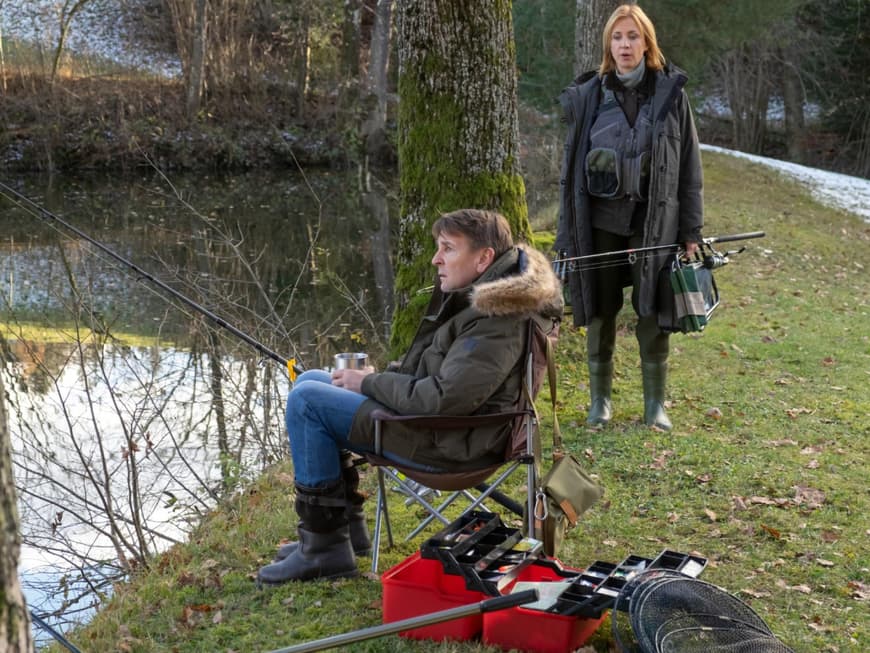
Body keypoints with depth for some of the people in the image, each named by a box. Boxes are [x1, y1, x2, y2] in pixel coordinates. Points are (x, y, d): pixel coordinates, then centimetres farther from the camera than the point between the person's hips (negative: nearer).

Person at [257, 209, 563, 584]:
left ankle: (325, 548, -8)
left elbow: (442, 399, -29)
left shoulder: (497, 323, -24)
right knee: (310, 383, 14)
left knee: (306, 401, -14)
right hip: (431, 412, 11)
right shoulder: (476, 296, 9)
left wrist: (370, 383, -15)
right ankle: (348, 526, 16)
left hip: (451, 442, -11)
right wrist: (377, 378, 6)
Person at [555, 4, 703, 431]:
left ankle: (655, 404, 15)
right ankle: (600, 400, 21)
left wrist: (691, 231, 0)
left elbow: (689, 167, 4)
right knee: (599, 313, 7)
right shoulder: (588, 96, 3)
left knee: (653, 315, 3)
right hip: (600, 222, 1)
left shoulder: (671, 93, 2)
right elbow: (571, 168, 6)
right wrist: (567, 235, 3)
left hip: (653, 222, -1)